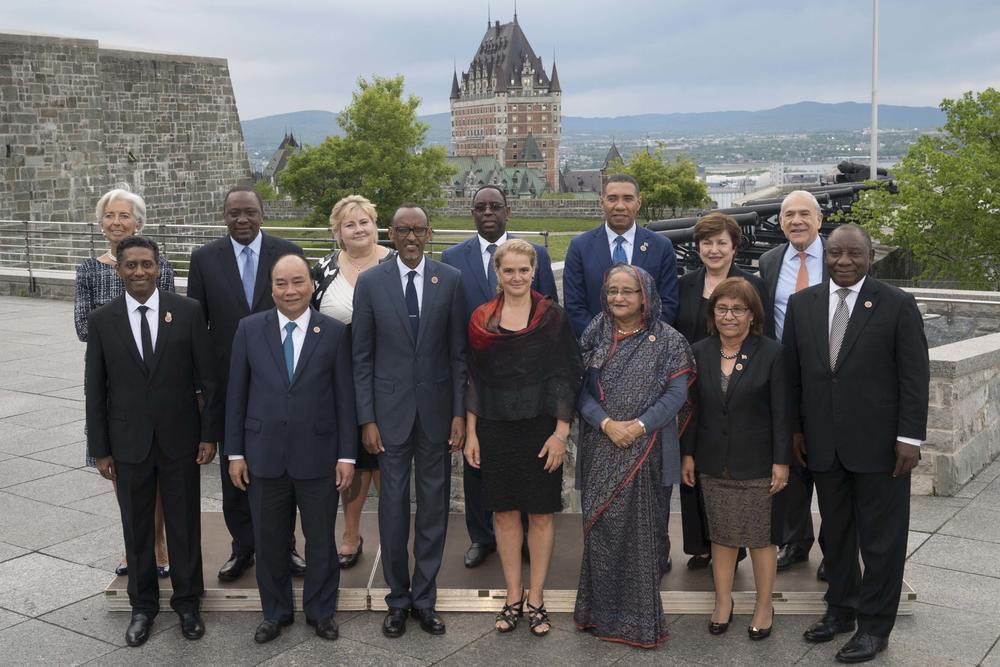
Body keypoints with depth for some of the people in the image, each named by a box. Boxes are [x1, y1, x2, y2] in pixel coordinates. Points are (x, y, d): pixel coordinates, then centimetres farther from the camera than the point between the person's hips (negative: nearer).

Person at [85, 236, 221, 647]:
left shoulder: (188, 312, -5)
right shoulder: (102, 321, -1)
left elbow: (208, 378, -2)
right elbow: (96, 390, 2)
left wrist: (210, 433, -4)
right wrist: (99, 449, 1)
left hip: (180, 438, -1)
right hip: (129, 442, 1)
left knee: (184, 524, 10)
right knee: (137, 528, 12)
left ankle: (187, 602, 27)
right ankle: (143, 606, 29)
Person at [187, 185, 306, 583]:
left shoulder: (288, 253, -2)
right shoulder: (204, 258, 1)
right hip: (228, 381, 1)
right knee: (234, 467, 10)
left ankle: (283, 546, 22)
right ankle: (242, 547, 25)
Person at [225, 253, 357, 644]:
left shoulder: (335, 332, -3)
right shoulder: (249, 329, 0)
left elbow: (345, 397, -2)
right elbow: (236, 394, 3)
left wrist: (347, 454, -4)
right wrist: (235, 452, 1)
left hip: (318, 455, -1)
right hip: (264, 454, 1)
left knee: (321, 539, 11)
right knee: (268, 539, 12)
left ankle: (321, 611, 31)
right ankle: (275, 612, 31)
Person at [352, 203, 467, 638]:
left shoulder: (450, 280, 0)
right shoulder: (370, 283, -1)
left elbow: (459, 352, 2)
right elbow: (362, 357, 0)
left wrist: (460, 413, -2)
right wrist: (366, 419, -4)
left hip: (436, 409, 1)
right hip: (389, 410, -1)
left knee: (434, 505, 8)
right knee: (393, 505, 6)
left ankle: (424, 598, 22)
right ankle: (398, 599, 21)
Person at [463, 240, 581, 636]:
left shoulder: (553, 317, -2)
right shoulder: (481, 320, 4)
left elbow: (566, 376, -4)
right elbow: (473, 378, 7)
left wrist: (561, 432, -10)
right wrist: (470, 432, 3)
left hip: (541, 428, -2)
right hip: (494, 429, 2)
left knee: (541, 514, 5)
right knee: (504, 512, 8)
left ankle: (536, 599, 17)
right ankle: (513, 597, 20)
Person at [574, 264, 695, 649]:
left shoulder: (666, 340, -2)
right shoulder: (595, 336, 6)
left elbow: (676, 393, -6)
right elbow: (581, 389, 2)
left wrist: (640, 425, -17)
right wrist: (606, 423, -14)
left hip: (648, 451, -2)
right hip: (601, 448, 2)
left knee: (642, 529, 4)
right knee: (601, 528, 6)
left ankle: (640, 617, 15)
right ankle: (603, 611, 19)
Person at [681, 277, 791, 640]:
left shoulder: (771, 353, -7)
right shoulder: (699, 353, 3)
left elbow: (782, 412, -7)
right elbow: (692, 408, 7)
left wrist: (781, 461, -9)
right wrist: (687, 454, 6)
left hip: (757, 464, -3)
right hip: (714, 463, 3)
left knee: (761, 535, 6)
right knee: (721, 534, 12)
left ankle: (764, 606, 21)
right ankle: (723, 602, 26)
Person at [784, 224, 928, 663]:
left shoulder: (897, 305, -6)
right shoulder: (802, 304, 4)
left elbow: (915, 376, -7)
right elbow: (792, 372, 9)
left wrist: (909, 437, -11)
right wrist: (795, 429, 7)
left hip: (879, 444, -4)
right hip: (824, 443, 4)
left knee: (881, 539, 6)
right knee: (836, 532, 17)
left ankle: (874, 627, 19)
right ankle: (840, 609, 33)